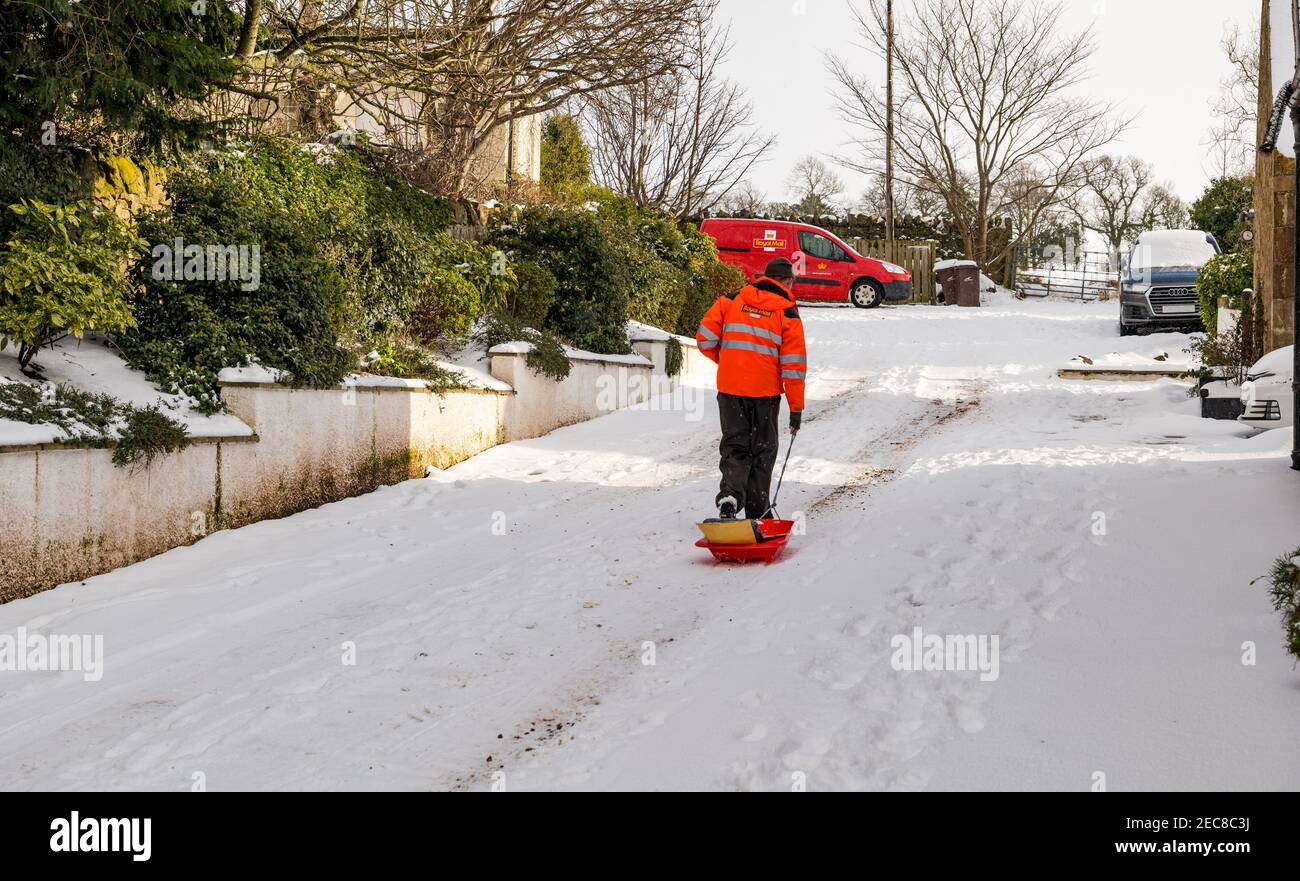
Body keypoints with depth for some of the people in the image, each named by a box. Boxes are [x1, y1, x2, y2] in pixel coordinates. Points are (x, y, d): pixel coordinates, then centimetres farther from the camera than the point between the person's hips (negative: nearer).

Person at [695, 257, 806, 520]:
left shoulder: (732, 300, 4)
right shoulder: (788, 313, -3)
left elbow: (705, 338, 1)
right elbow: (793, 365, -6)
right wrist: (796, 407, -2)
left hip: (729, 389, 2)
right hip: (765, 390, -2)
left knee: (734, 446, 11)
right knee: (762, 450, 13)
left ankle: (729, 496, -13)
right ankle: (757, 511, 19)